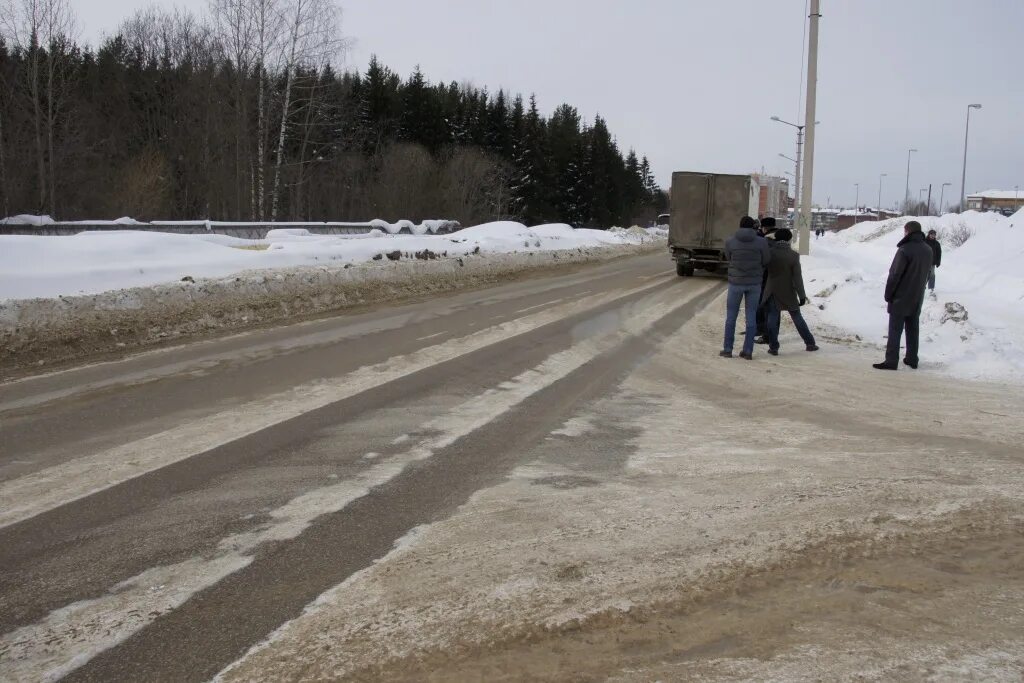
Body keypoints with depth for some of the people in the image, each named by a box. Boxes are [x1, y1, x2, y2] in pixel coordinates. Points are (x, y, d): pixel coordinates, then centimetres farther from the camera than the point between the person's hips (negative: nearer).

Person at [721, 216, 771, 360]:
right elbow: (766, 261, 3)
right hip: (754, 283, 1)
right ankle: (748, 351, 8)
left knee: (731, 316, 11)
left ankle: (727, 349, 12)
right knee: (751, 317, 8)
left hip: (736, 282, -1)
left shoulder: (730, 242, -7)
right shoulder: (761, 242, -8)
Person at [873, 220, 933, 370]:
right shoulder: (928, 250, 6)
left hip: (900, 298, -7)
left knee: (895, 330, -4)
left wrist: (888, 295, -7)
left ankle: (891, 361, -7)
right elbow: (927, 273, 14)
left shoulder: (905, 250, -18)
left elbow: (894, 275, -17)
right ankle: (912, 359, 17)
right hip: (917, 298, 7)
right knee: (913, 329, 14)